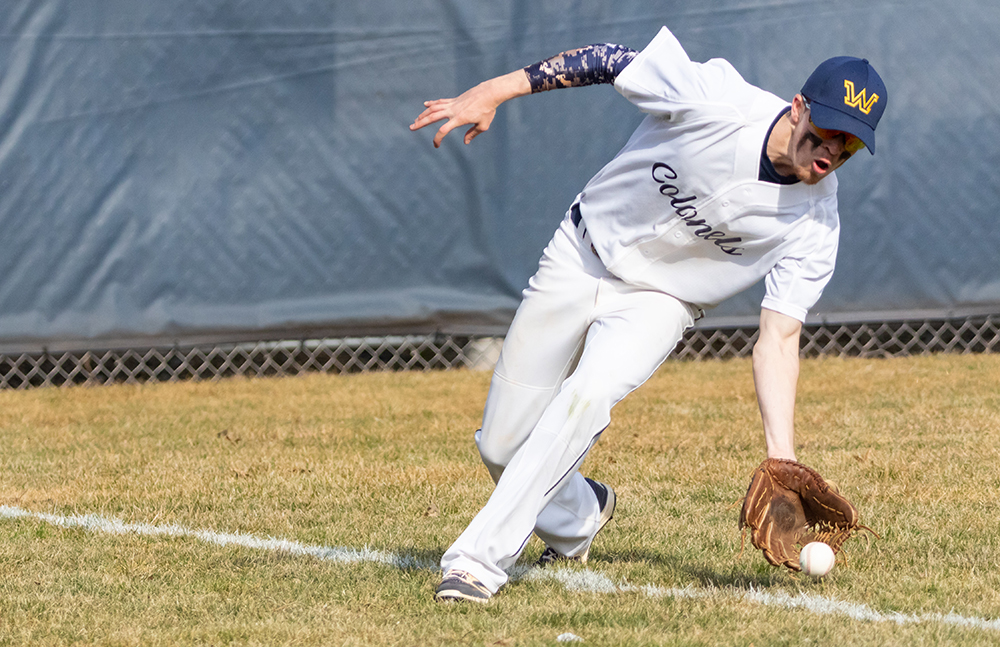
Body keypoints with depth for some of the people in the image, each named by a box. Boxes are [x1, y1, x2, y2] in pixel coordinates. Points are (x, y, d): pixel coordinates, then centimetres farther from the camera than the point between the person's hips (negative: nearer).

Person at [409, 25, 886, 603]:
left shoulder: (813, 225, -20)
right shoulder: (714, 96, -26)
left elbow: (778, 341, -20)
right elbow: (612, 61, -15)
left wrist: (781, 457, -31)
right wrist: (493, 92, -19)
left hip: (659, 301, -1)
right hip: (580, 258, 1)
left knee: (587, 397, -31)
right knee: (502, 445, 3)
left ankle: (482, 557, -24)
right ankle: (577, 517, 36)